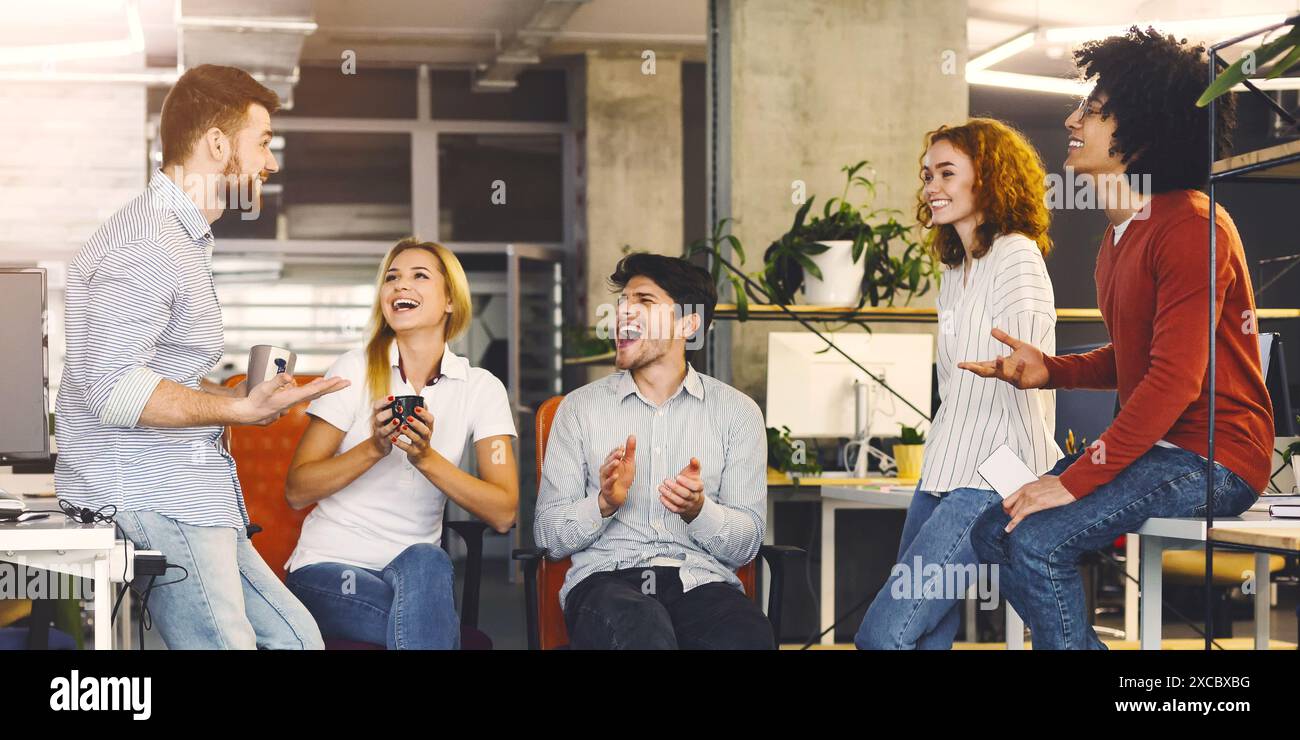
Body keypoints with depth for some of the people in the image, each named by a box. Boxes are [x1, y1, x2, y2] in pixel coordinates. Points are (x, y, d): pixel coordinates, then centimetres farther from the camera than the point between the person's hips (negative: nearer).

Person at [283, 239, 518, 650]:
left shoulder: (481, 388, 1)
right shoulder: (356, 370, -2)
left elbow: (503, 514, -9)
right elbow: (296, 492, -5)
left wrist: (427, 458, -22)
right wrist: (373, 448, -20)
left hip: (416, 570, 3)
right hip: (328, 567, -2)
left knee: (424, 562, -35)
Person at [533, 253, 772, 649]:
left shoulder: (737, 411, 12)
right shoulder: (580, 406, 12)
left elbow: (746, 543, 7)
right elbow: (548, 534, 7)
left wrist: (698, 511, -14)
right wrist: (604, 504, -12)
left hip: (701, 579, 2)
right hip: (606, 576, -1)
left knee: (748, 638, -36)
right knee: (640, 629, -40)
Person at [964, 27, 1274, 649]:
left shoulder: (1191, 226, -17)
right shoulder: (1122, 231, 15)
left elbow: (1175, 378, -24)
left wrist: (1075, 480, -24)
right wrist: (1050, 371, 5)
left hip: (1212, 458, -10)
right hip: (1151, 443, 10)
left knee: (1040, 540, -23)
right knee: (995, 533, 3)